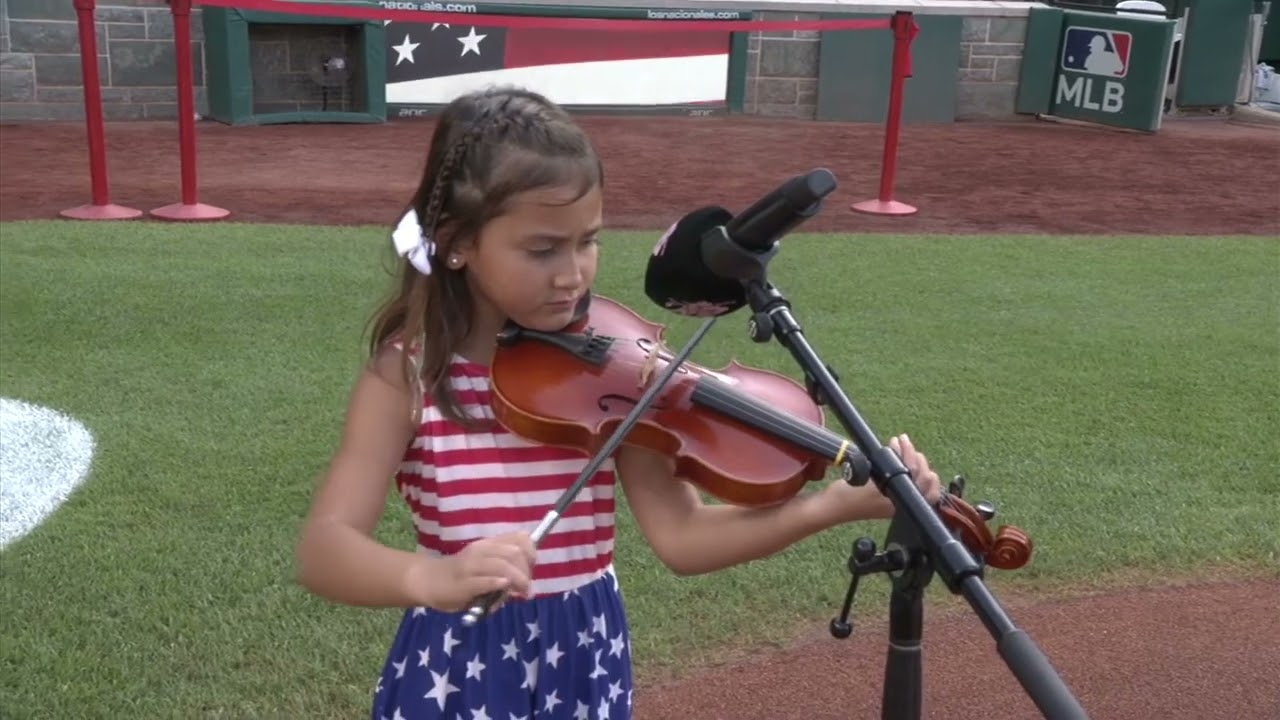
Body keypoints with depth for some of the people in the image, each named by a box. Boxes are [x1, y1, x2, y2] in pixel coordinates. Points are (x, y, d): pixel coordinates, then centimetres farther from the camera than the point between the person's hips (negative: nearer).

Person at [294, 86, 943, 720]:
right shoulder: (408, 372, -13)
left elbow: (680, 537, -13)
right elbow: (321, 549, -23)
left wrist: (837, 504, -25)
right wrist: (432, 577, -43)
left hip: (586, 659, 3)